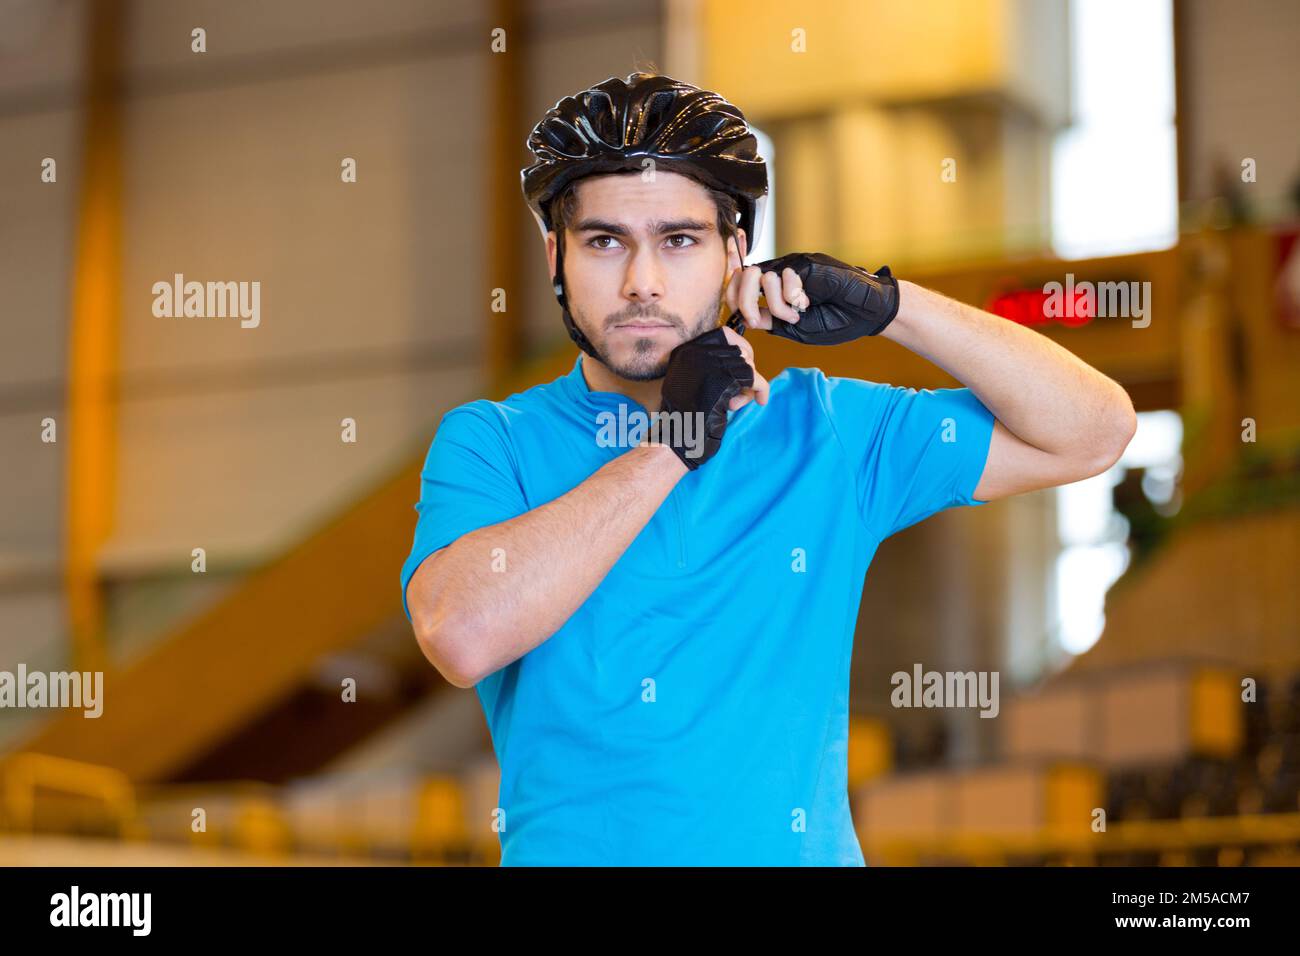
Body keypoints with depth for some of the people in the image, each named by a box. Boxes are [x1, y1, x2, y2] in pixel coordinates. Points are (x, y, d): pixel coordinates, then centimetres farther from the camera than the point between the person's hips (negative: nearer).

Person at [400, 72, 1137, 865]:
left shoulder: (822, 429, 9)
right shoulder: (490, 442, 4)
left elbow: (1092, 433, 9)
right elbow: (462, 636, -14)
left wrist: (887, 304, 0)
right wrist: (668, 446, -9)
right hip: (567, 849, -1)